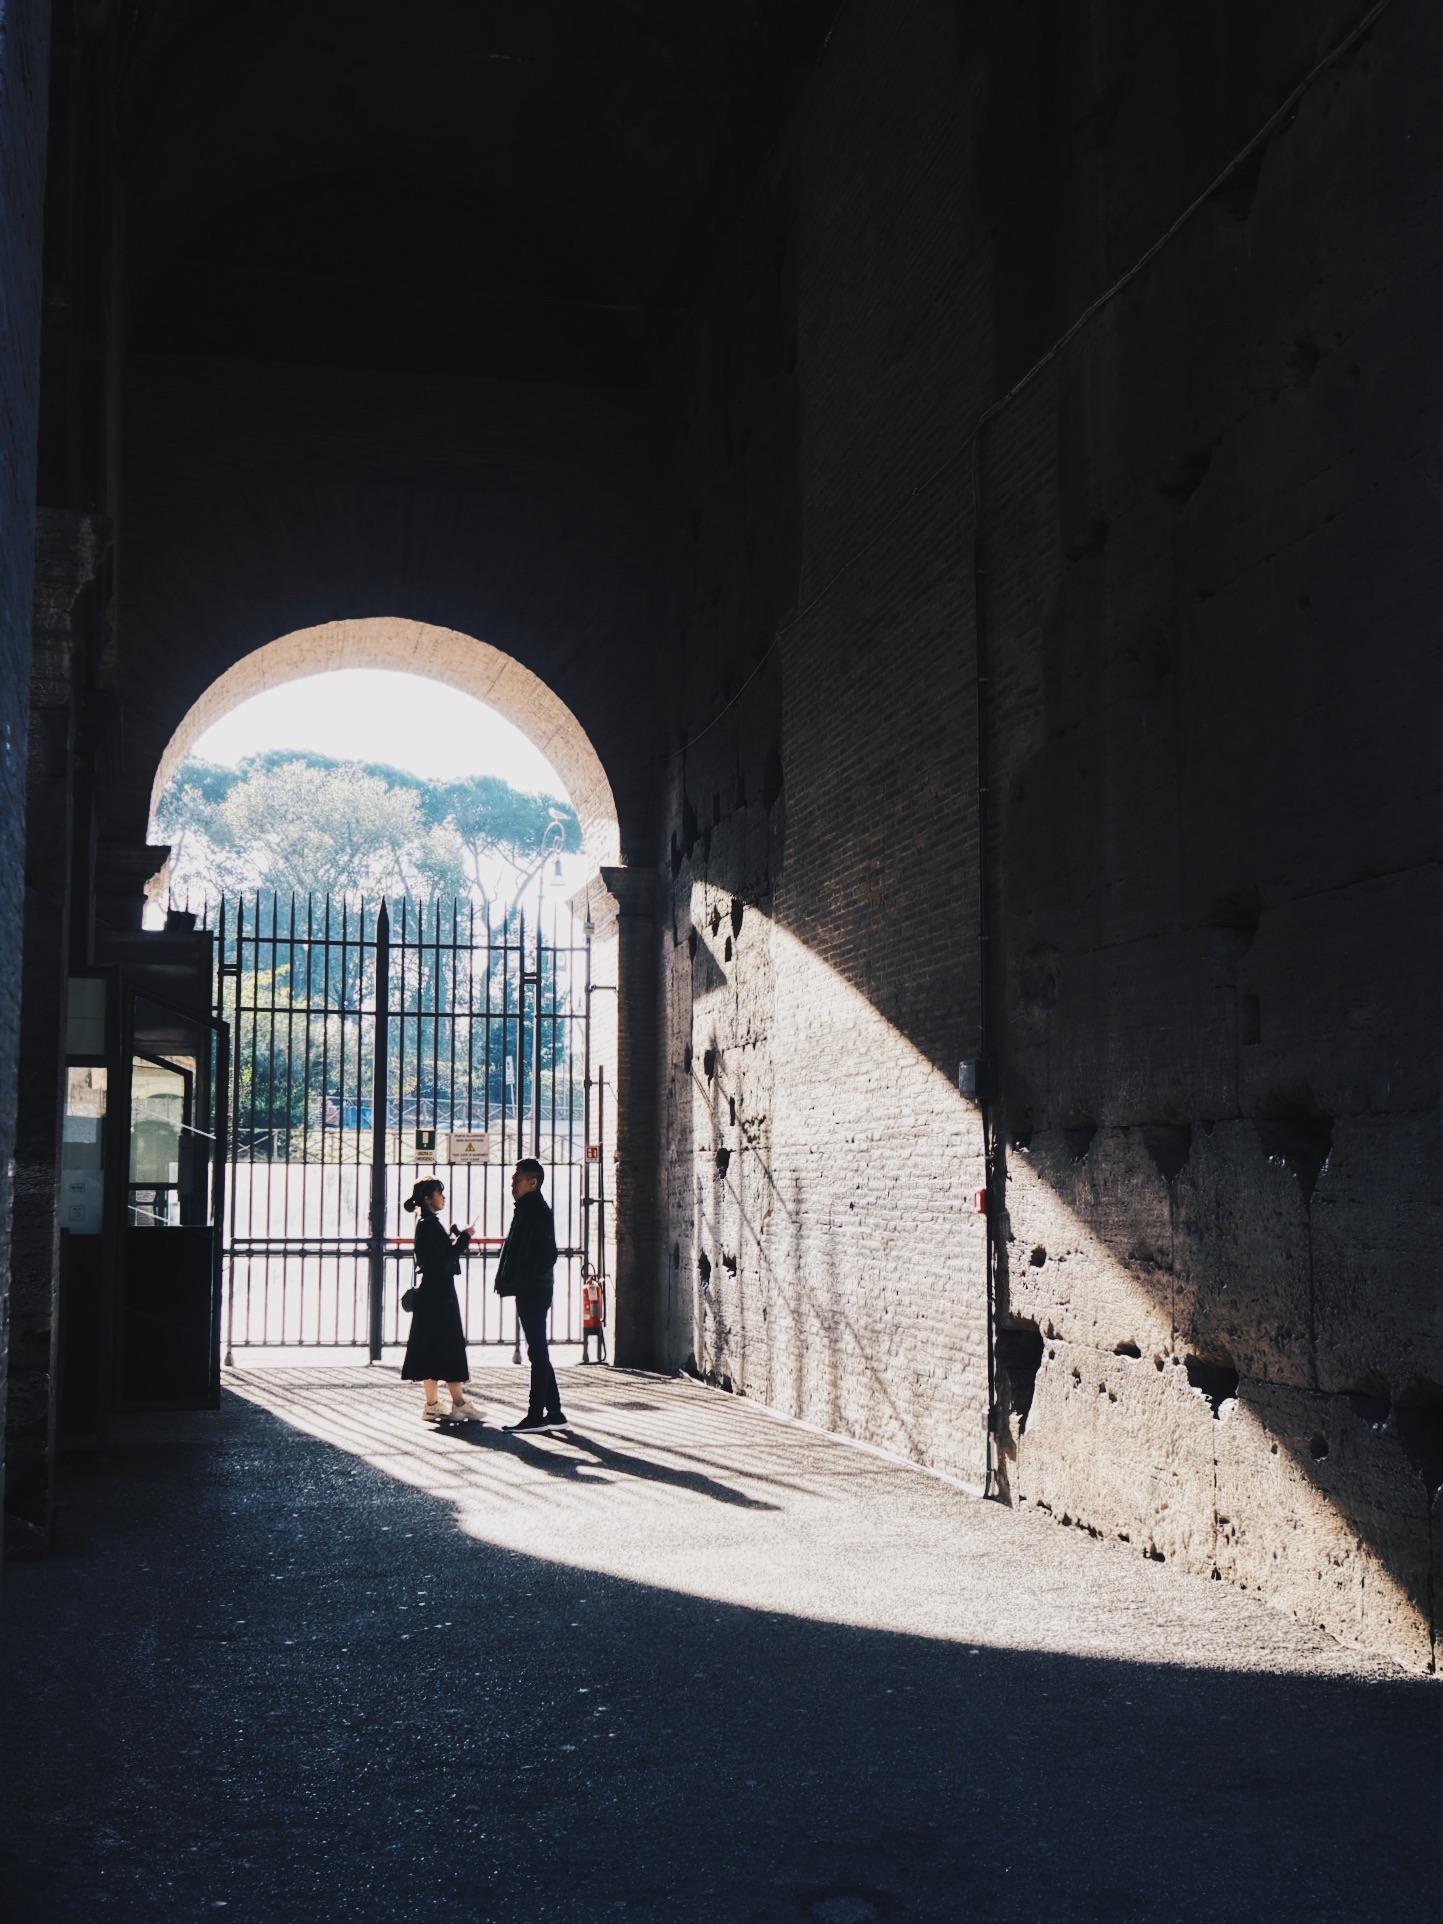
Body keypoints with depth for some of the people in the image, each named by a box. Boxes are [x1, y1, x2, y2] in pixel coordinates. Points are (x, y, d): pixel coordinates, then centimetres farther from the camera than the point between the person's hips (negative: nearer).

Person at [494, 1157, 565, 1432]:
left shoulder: (537, 1210, -12)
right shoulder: (529, 1209, 17)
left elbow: (547, 1255, -20)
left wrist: (519, 1281, -21)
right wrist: (509, 1282, 15)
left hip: (534, 1292, -10)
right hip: (529, 1292, 10)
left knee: (538, 1352, -6)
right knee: (538, 1352, 12)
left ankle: (536, 1415, -4)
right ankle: (554, 1413, 17)